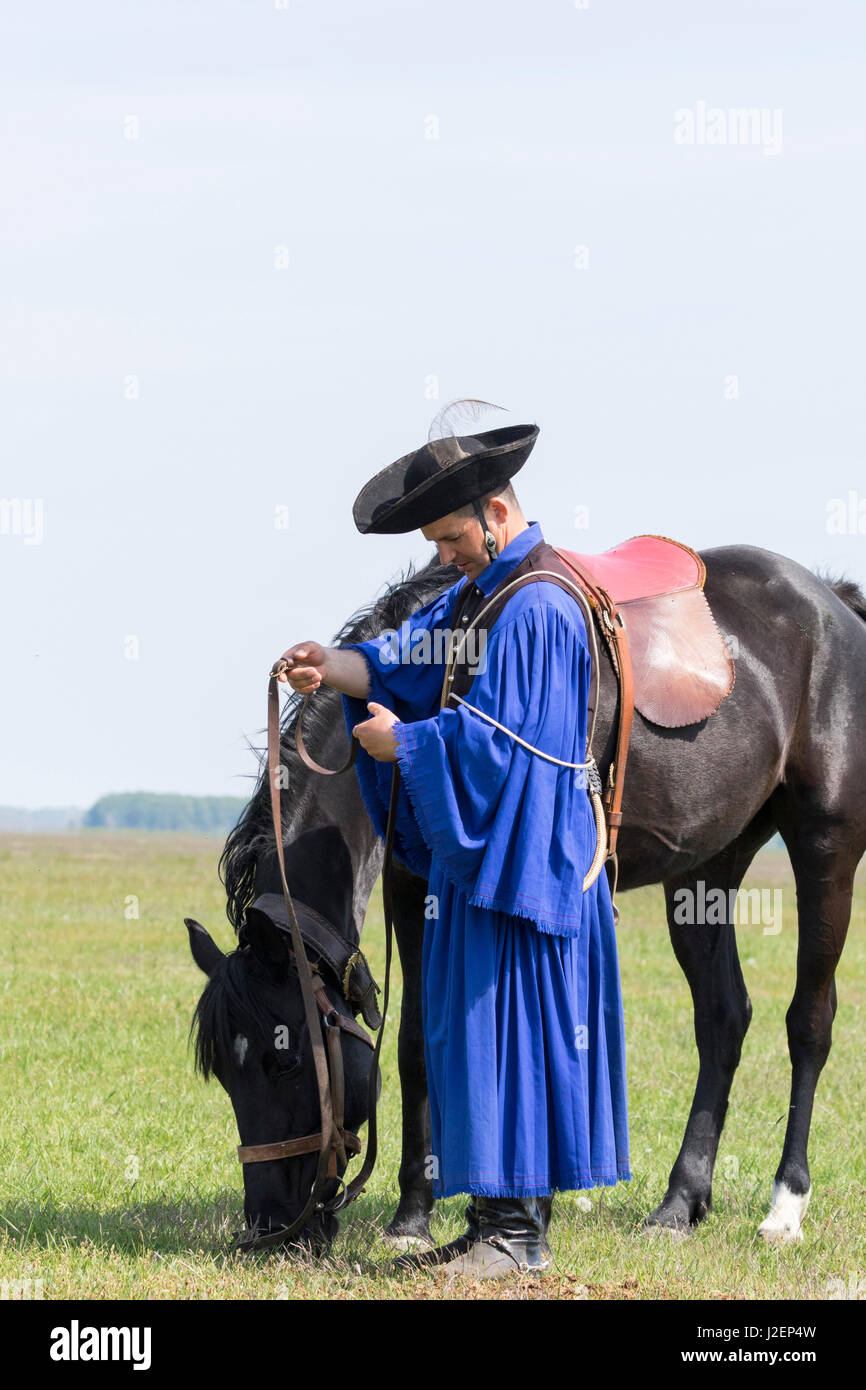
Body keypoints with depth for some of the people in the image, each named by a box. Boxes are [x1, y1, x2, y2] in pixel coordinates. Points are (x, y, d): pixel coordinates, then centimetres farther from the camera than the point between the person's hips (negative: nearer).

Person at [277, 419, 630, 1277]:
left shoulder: (538, 608, -17)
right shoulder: (478, 593, 15)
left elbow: (491, 741, -20)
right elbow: (410, 655, 8)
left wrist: (400, 741, -11)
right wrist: (332, 666, -8)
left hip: (519, 856, -10)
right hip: (471, 847, 10)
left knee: (508, 1024, -7)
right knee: (468, 1028, 11)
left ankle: (519, 1231, -3)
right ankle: (493, 1217, 15)